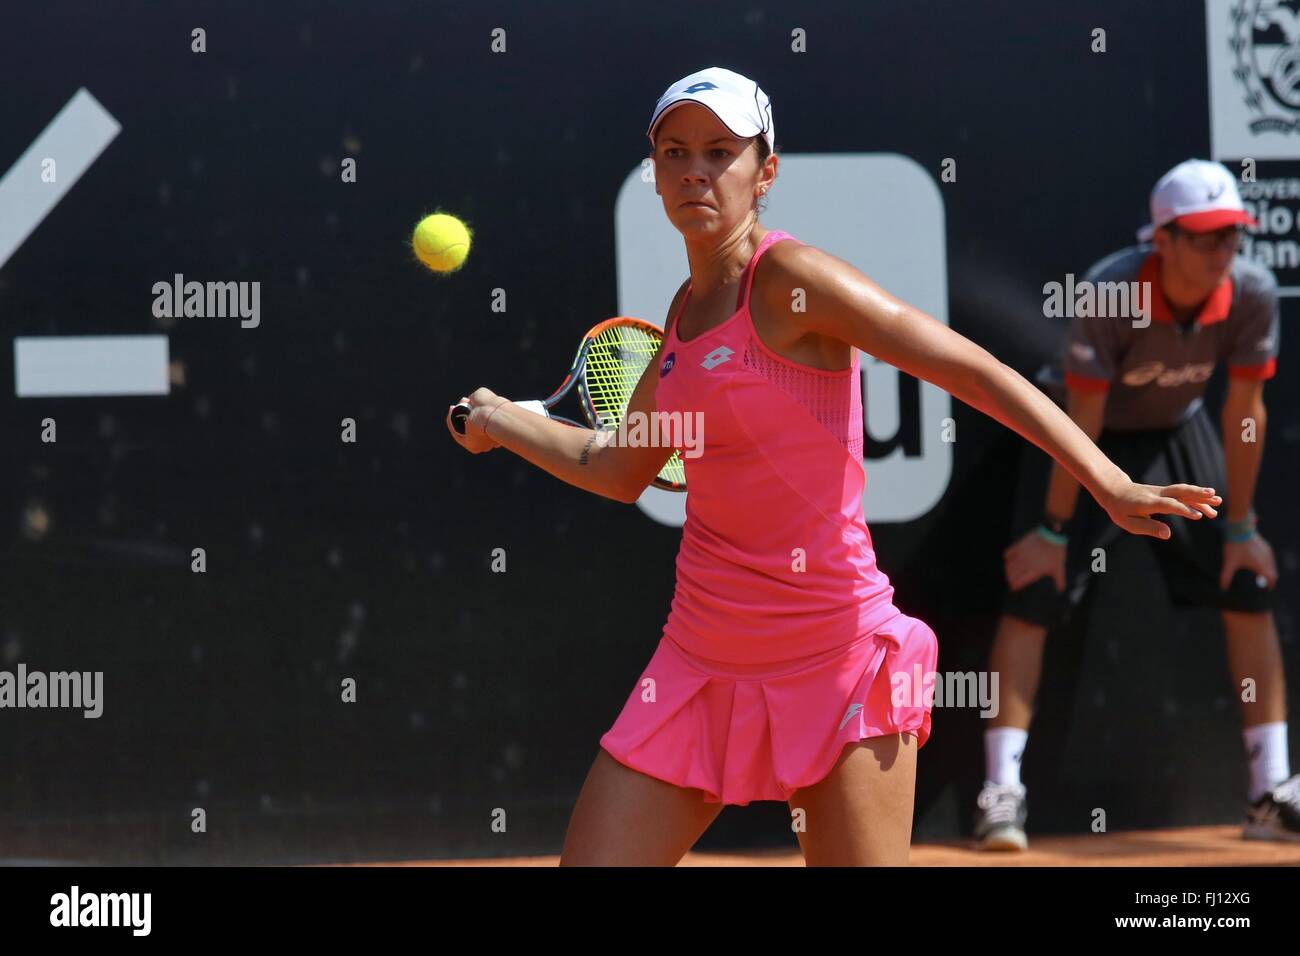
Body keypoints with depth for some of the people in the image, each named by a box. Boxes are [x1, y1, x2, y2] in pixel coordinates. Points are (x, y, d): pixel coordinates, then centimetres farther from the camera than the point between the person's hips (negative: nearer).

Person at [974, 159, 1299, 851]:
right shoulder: (1109, 293, -33)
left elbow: (1244, 413, -13)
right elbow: (1082, 422, -27)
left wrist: (1240, 526, -7)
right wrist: (1054, 529, -20)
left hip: (1177, 431, 4)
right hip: (1093, 435, -4)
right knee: (1034, 593, -17)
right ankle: (1001, 793, -15)